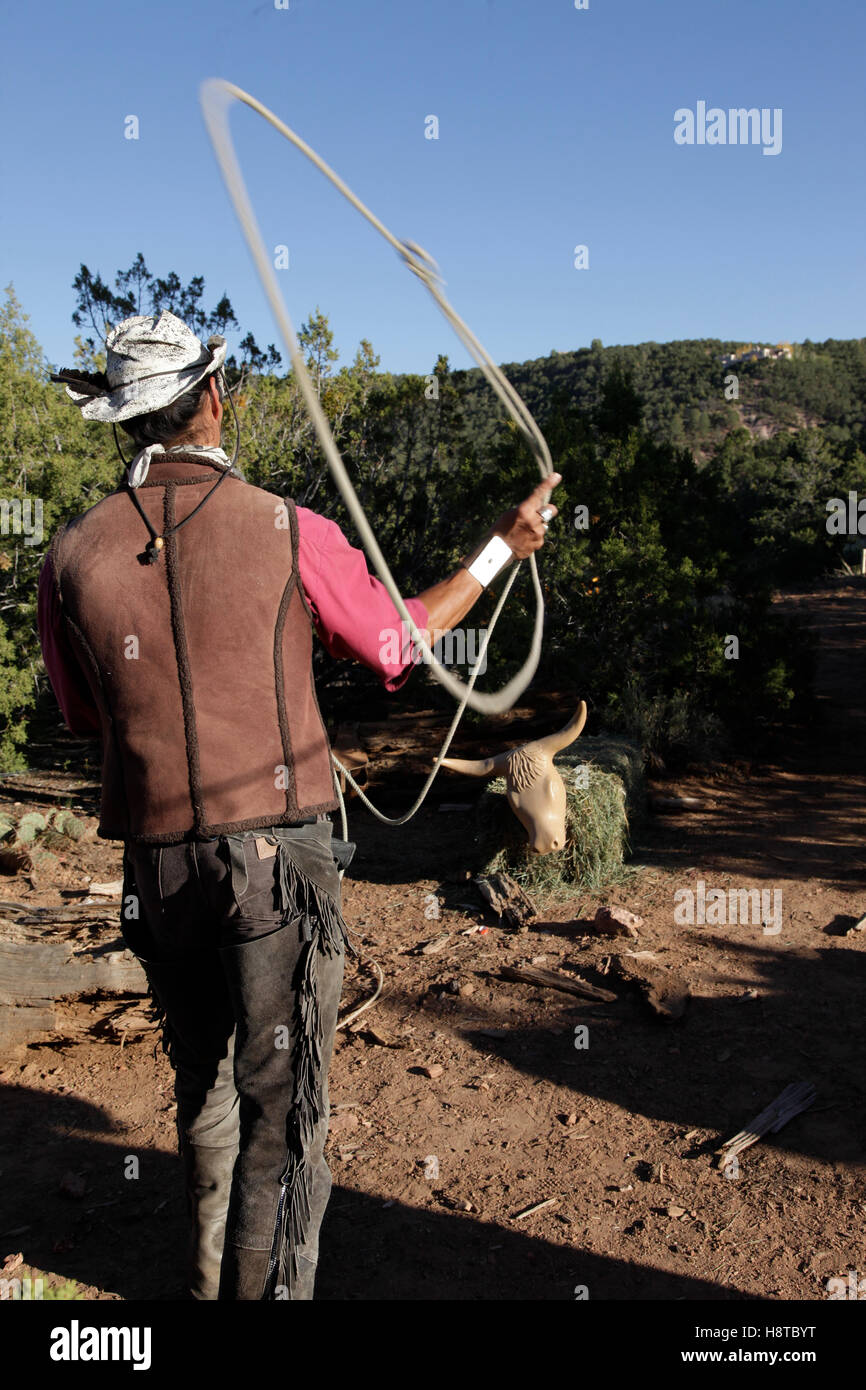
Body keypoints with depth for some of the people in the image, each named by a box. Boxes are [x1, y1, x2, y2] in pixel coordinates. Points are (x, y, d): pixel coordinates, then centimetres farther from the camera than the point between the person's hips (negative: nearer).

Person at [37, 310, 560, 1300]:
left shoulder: (74, 556, -2)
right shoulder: (287, 533, -9)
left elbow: (85, 717, 11)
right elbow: (400, 646, 5)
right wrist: (505, 545, 17)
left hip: (157, 865, 4)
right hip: (278, 851, -4)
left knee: (202, 1083, 23)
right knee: (281, 1103, 7)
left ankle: (212, 1279, 42)